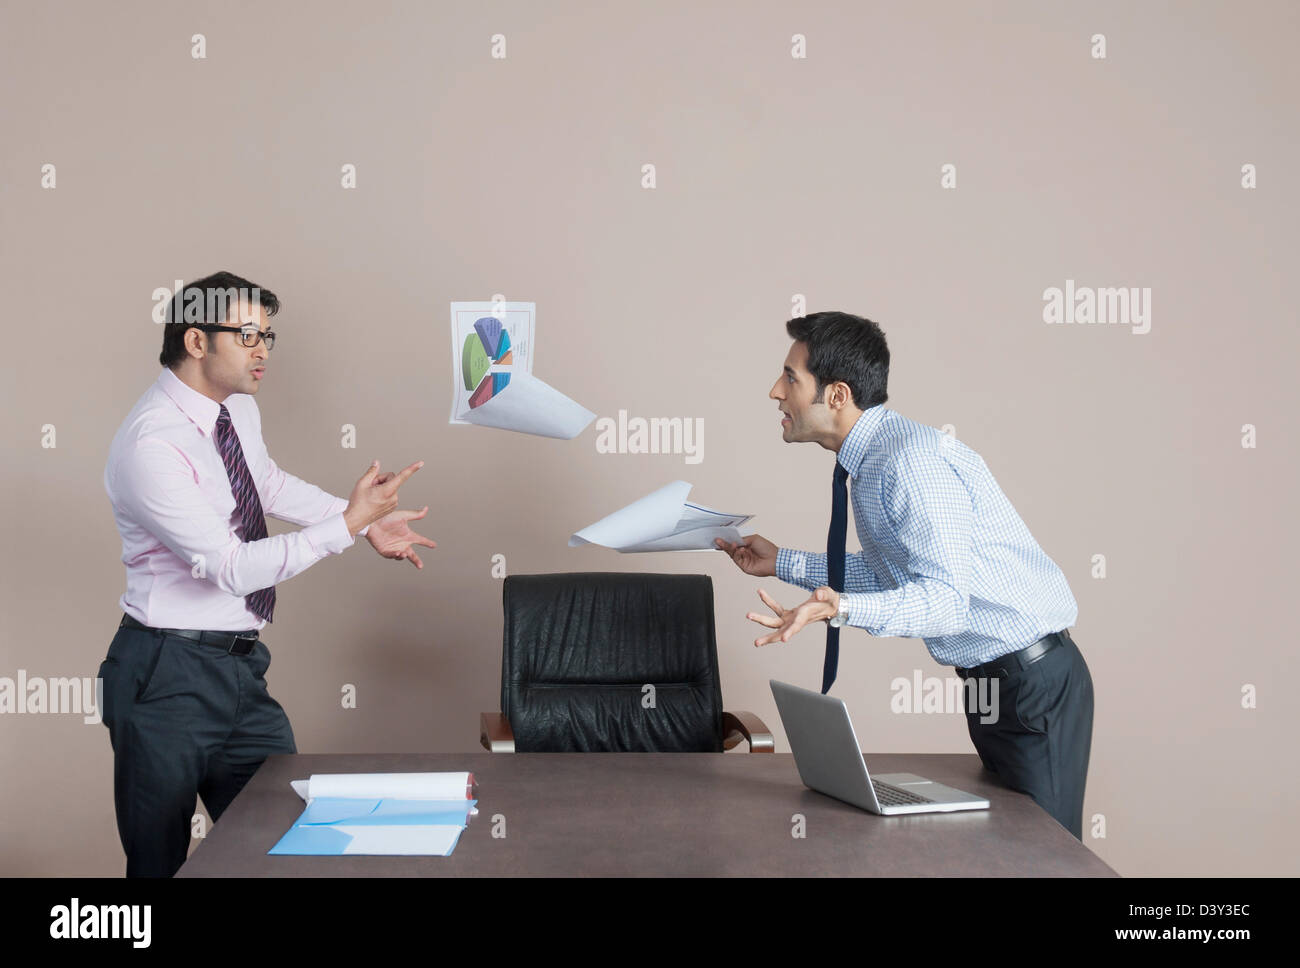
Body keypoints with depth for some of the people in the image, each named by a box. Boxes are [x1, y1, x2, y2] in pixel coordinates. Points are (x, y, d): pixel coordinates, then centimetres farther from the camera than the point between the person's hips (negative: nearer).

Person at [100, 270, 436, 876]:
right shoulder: (151, 445, -22)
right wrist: (348, 524, -26)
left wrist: (367, 518, 16)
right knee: (160, 861, 6)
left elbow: (270, 484, 26)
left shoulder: (239, 409, 5)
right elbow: (232, 567, -26)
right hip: (173, 679, -8)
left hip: (241, 667, 8)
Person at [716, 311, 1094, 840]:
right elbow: (892, 572, 16)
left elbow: (946, 597, -29)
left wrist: (842, 608, -44)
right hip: (992, 679, 10)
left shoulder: (913, 459, -23)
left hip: (1034, 683, -10)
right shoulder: (870, 460, 7)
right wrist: (782, 562, 15)